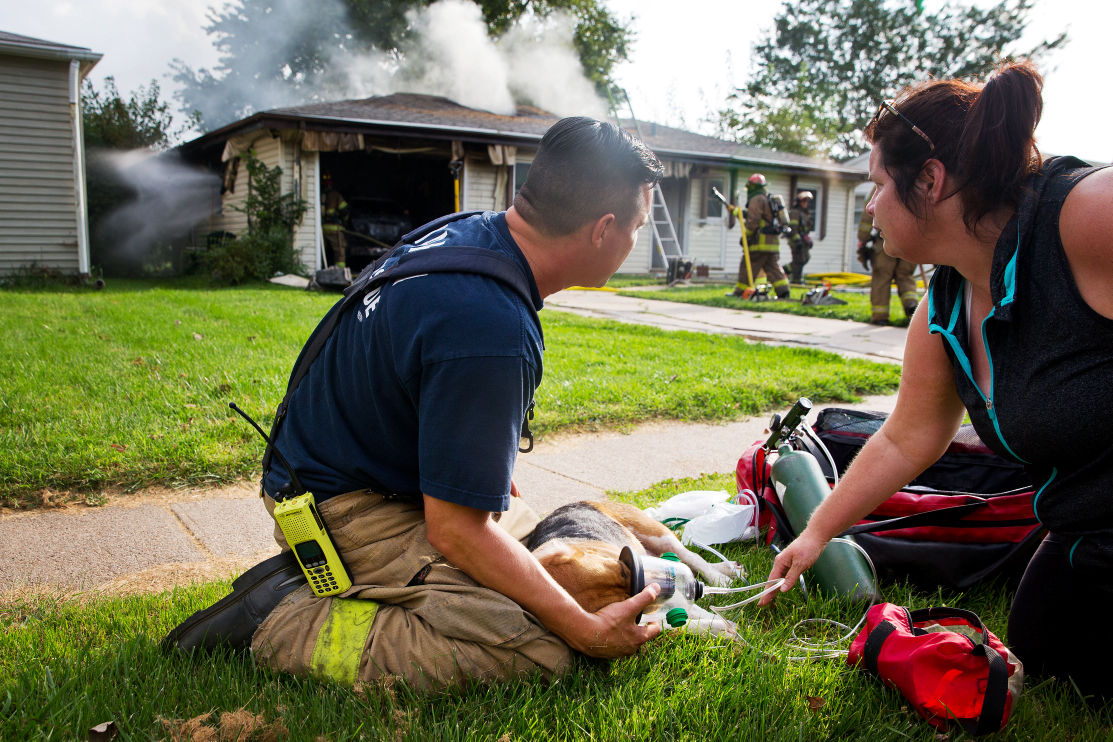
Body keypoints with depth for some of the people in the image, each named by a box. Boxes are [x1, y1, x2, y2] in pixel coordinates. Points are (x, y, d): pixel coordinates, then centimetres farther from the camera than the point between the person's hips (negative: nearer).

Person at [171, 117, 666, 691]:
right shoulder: (492, 330, -32)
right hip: (345, 509, -10)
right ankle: (295, 625, -11)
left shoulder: (470, 231, -1)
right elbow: (456, 530, -26)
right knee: (539, 648, -23)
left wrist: (492, 471, 25)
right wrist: (588, 632, -19)